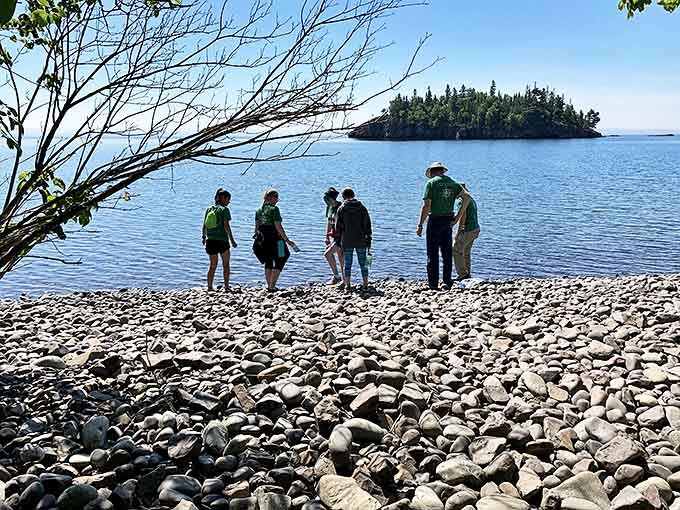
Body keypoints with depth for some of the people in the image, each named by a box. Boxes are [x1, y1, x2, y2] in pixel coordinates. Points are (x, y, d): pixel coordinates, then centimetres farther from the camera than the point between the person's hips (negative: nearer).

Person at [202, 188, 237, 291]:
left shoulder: (209, 209, 9)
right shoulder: (224, 209, -8)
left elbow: (204, 225, 10)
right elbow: (226, 226, -14)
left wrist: (204, 238, 23)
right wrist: (232, 240, -11)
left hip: (210, 240, 5)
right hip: (222, 240, -5)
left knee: (213, 265, 13)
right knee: (226, 264, 10)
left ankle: (209, 286, 9)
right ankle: (226, 286, 7)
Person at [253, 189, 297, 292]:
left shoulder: (259, 211, 8)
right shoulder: (274, 209, -12)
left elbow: (256, 227, 11)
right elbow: (278, 227, -16)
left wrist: (258, 239, 21)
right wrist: (287, 240, -14)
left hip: (262, 241, 7)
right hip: (274, 239, -7)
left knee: (268, 263, 19)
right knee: (279, 263, 6)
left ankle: (269, 285, 20)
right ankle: (272, 286, -1)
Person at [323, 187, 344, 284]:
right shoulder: (329, 207, 11)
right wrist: (327, 237, 15)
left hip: (341, 236, -8)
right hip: (333, 236, 8)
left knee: (327, 254, -14)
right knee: (340, 259, 8)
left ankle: (336, 276, -4)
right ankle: (344, 280, 15)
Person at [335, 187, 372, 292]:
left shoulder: (341, 209, -1)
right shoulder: (362, 208, 3)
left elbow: (338, 226, 1)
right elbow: (367, 224, 2)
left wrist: (338, 240, 8)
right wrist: (369, 239, 7)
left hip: (347, 241, -1)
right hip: (361, 241, 1)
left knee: (347, 264, 4)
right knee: (363, 263, 8)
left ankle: (347, 285, 2)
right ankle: (365, 285, 8)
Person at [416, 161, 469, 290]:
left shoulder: (431, 183, -6)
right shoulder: (452, 183, 11)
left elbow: (426, 206, -12)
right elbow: (466, 197, 1)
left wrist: (420, 225, -10)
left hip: (435, 220, -5)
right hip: (448, 220, 5)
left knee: (432, 254, 0)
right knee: (447, 253, 12)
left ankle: (433, 283, 1)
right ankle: (447, 282, 13)